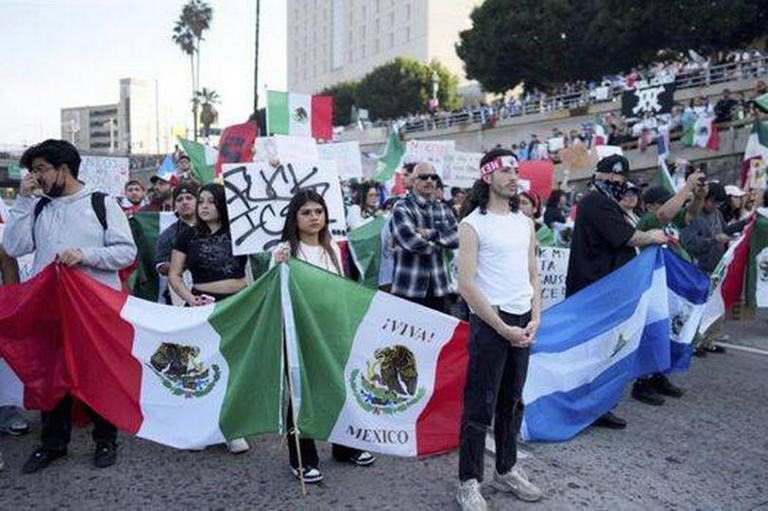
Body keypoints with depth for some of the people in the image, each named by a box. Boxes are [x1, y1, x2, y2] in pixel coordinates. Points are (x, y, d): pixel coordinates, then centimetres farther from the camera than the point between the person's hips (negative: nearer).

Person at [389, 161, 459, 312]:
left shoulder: (443, 209, 14)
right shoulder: (402, 208, -5)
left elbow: (457, 237, 0)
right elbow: (413, 242, -19)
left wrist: (431, 234, -13)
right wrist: (440, 243, -4)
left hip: (438, 287, 6)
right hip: (408, 288, -5)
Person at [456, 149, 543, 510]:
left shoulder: (525, 222, 11)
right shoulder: (473, 224, -8)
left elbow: (533, 274, 14)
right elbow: (466, 284, -13)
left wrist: (535, 319, 0)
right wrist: (502, 328, -14)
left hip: (523, 323, 6)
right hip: (489, 322, -6)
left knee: (512, 401, 15)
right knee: (480, 405, 0)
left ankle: (507, 470, 31)